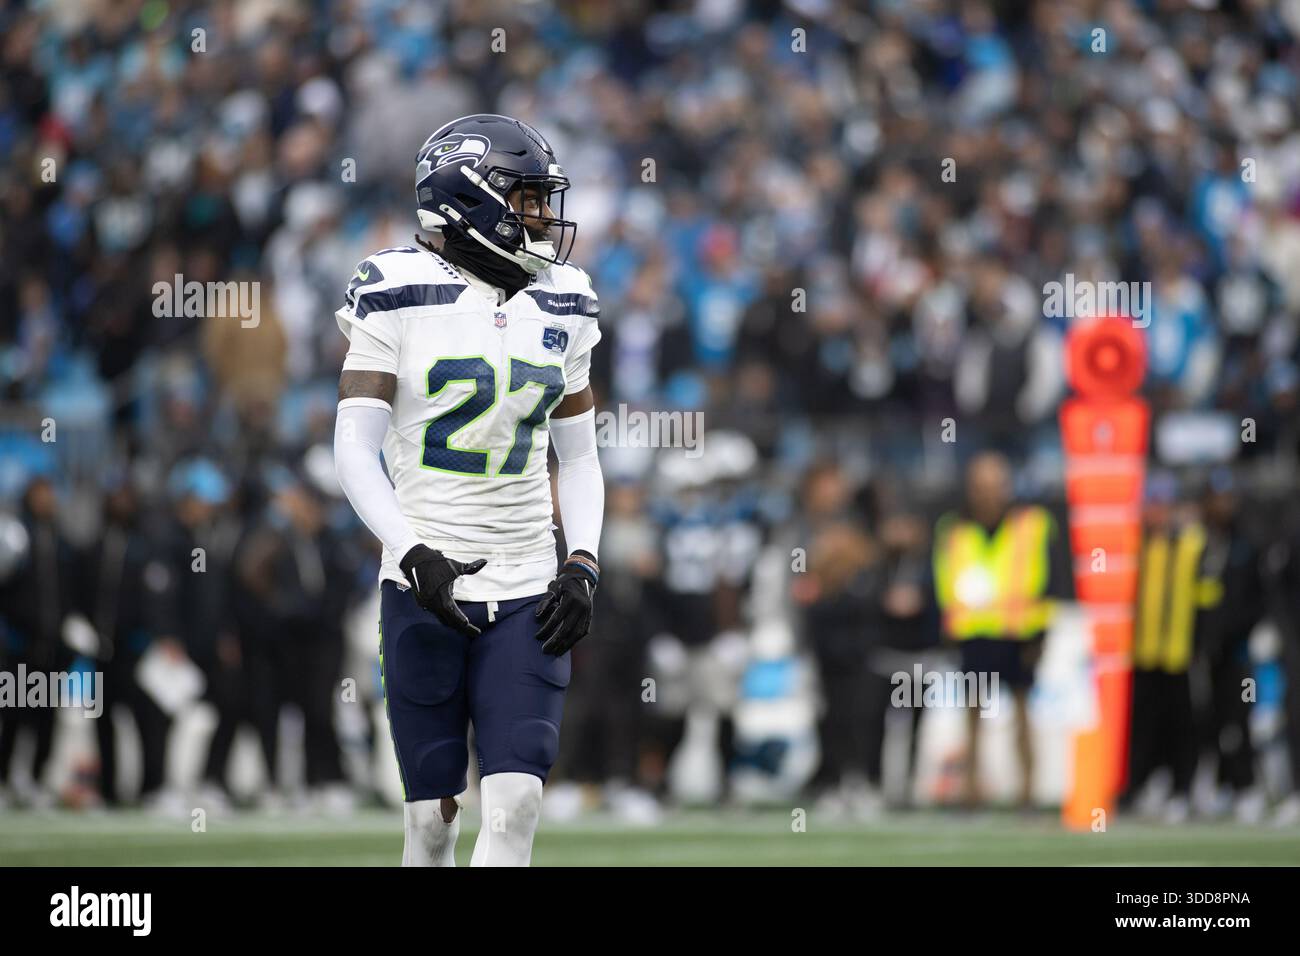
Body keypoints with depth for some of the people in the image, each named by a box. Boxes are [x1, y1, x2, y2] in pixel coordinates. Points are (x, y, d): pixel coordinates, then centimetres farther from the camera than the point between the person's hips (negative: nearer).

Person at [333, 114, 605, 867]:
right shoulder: (402, 297, -5)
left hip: (526, 591, 3)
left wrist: (583, 566, 0)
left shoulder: (559, 309, 9)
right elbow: (354, 448, -8)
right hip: (427, 583, -3)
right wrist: (414, 555, -20)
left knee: (517, 804, -11)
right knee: (435, 816, 2)